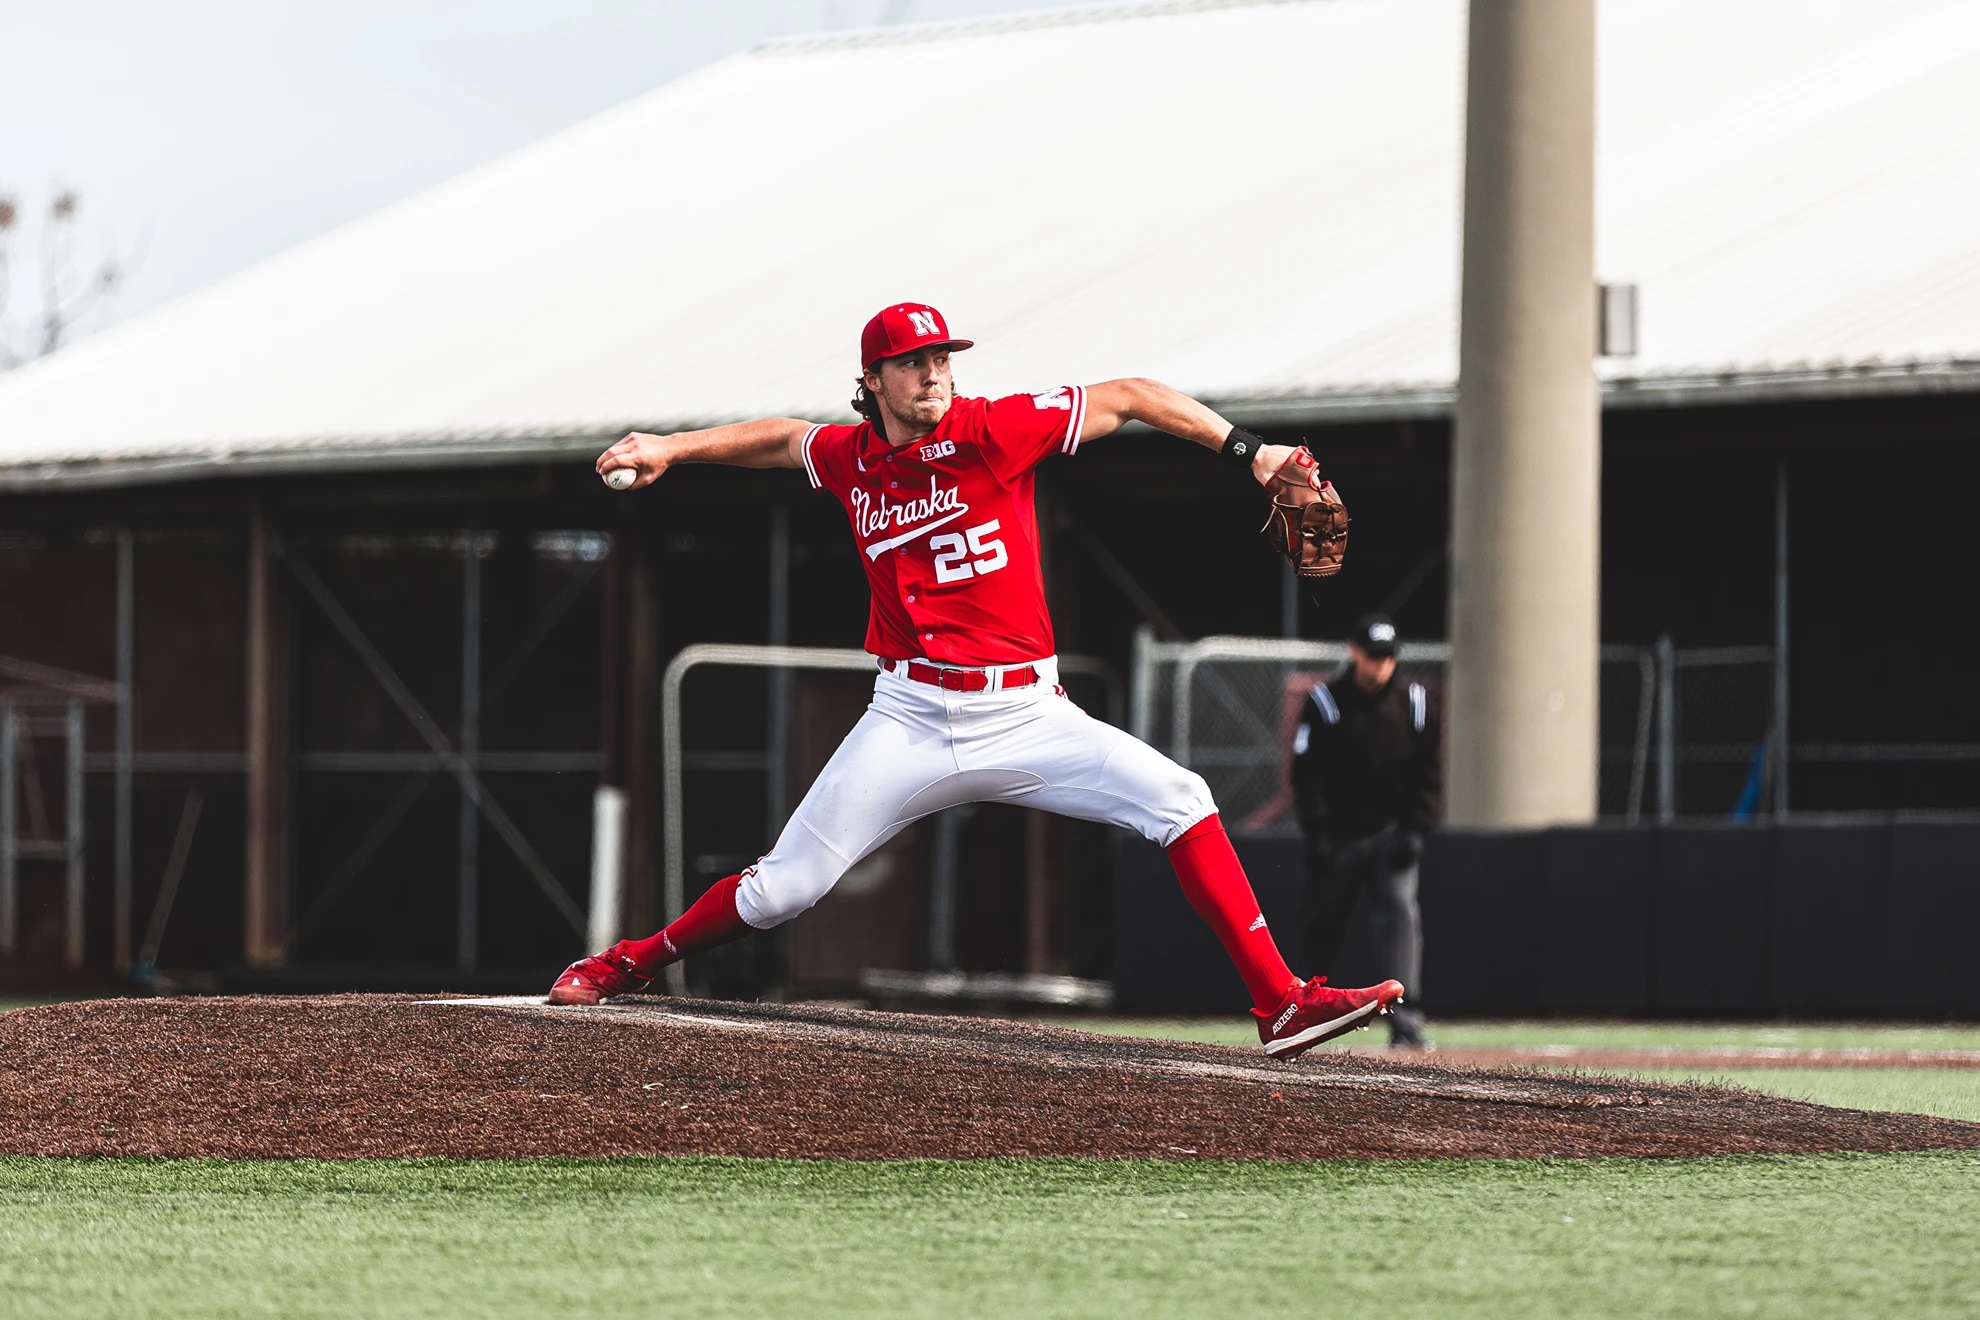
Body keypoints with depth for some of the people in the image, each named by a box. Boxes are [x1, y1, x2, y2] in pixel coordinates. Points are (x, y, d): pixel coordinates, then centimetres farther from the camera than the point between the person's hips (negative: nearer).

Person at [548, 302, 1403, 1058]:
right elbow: (784, 437, 29)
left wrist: (1246, 454, -10)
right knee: (785, 887, -3)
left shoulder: (994, 430, -5)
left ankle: (1280, 1003, -17)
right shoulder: (851, 460, 6)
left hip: (1027, 716, -1)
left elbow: (1128, 398, -3)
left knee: (1176, 800, -18)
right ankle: (632, 964, 21)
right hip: (911, 720, 1)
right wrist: (669, 450, 22)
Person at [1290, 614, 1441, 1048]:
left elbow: (1429, 773, 5)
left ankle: (1405, 1025, -22)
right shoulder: (1324, 703, -6)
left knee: (1401, 914, -17)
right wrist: (1317, 833, -13)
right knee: (1322, 929, 7)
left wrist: (1414, 829, -6)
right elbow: (1307, 773, -5)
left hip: (1392, 832, 0)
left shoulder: (1416, 703, 0)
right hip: (1337, 835, 0)